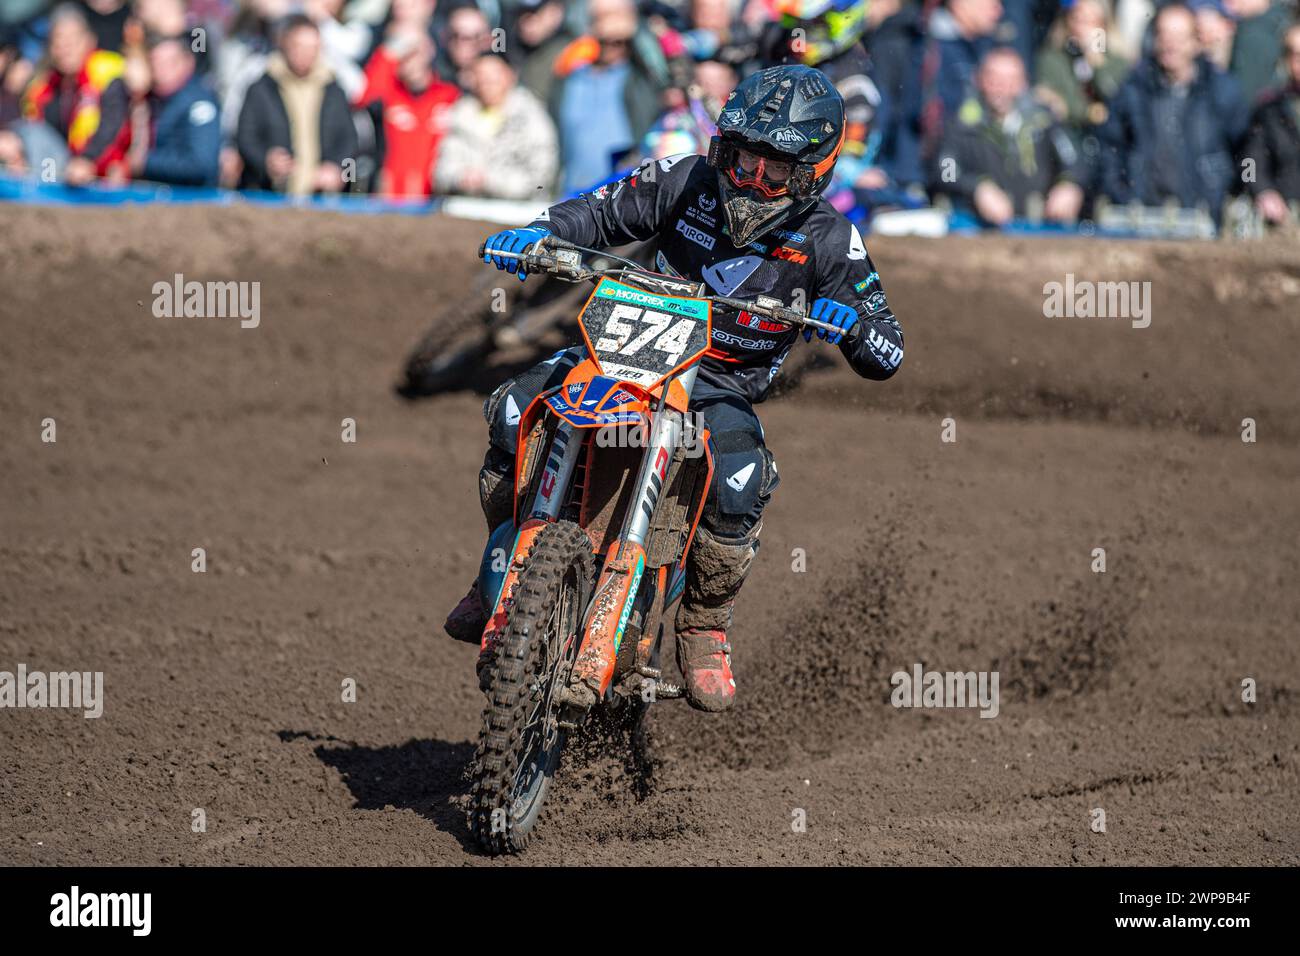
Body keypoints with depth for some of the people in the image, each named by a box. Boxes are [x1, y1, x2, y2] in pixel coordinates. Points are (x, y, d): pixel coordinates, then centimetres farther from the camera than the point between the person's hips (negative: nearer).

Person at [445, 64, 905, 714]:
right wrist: (537, 233, -16)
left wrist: (851, 322, -31)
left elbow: (885, 356, -6)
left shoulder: (828, 242, -8)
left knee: (739, 487, -33)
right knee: (512, 415, -21)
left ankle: (704, 631, -5)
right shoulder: (689, 182, -3)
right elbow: (603, 212, 5)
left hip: (723, 388, -2)